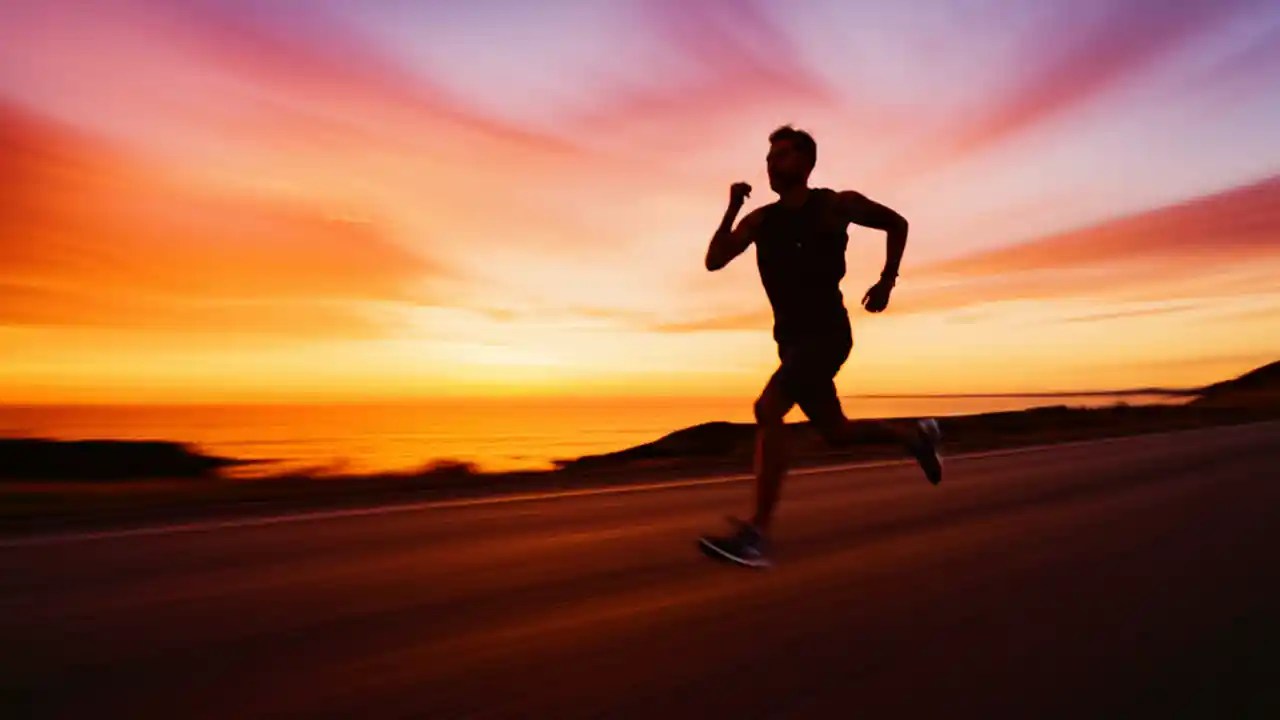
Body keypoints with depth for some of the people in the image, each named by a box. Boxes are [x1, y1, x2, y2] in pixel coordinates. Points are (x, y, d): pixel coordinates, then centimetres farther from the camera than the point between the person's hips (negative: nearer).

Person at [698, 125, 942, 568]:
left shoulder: (835, 205, -1)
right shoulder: (760, 220, 9)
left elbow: (896, 224, 12)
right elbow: (714, 261, 0)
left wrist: (886, 282, 5)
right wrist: (731, 210, -9)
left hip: (827, 334, -6)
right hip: (792, 340, 7)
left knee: (767, 410, -25)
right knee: (837, 434, 15)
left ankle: (757, 536, -22)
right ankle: (916, 435, 42)